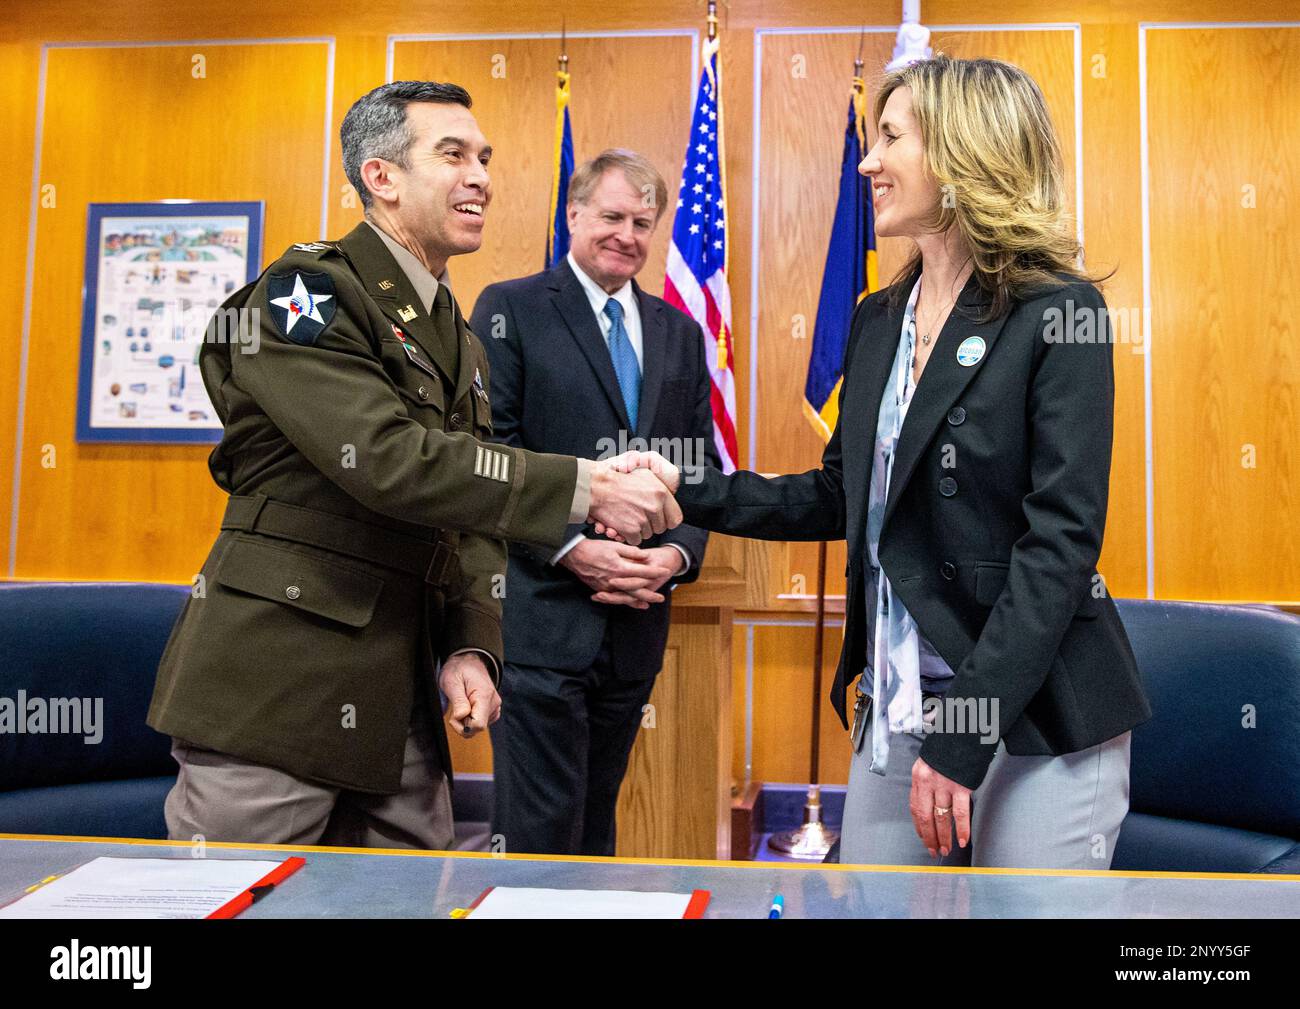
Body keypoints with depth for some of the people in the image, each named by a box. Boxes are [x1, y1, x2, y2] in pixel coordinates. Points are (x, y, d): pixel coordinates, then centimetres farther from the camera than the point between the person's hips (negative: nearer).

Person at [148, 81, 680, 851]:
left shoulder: (460, 342, 15)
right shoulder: (306, 292, -9)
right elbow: (385, 458, -24)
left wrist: (472, 648, -1)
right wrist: (584, 488, -24)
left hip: (396, 699, 7)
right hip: (272, 684, -7)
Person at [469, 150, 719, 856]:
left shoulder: (681, 334, 15)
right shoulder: (511, 310, 0)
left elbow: (701, 464, 13)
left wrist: (678, 554, -5)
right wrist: (572, 549, -17)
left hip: (636, 618, 5)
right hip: (541, 616, -5)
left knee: (595, 826, 17)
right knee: (540, 831, -1)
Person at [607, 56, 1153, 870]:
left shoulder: (1059, 313, -11)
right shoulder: (877, 320, 10)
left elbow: (1061, 541, -16)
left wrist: (961, 738, -19)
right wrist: (685, 490, 6)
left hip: (1036, 725, -6)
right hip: (896, 710, 6)